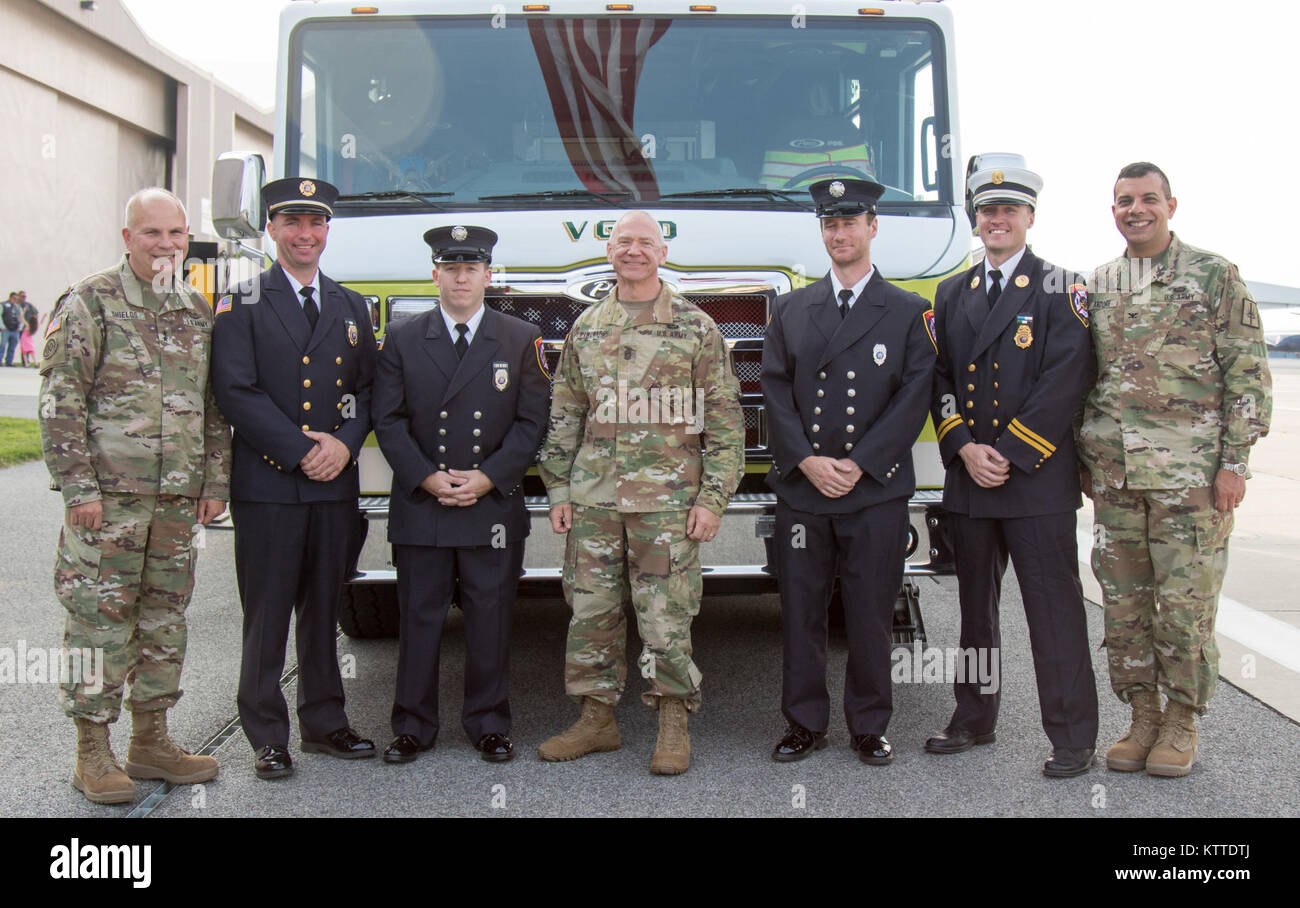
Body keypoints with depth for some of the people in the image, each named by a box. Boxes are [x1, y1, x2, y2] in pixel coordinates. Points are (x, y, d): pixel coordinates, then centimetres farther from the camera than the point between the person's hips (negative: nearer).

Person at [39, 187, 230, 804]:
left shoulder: (198, 312, 13)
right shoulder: (89, 303, -5)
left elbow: (214, 406, 17)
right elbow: (60, 402, -9)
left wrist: (216, 482, 10)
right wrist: (79, 487, -14)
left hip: (178, 500, 6)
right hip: (108, 498, -6)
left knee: (165, 620, 11)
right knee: (100, 622, 0)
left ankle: (150, 741, 23)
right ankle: (93, 754, 11)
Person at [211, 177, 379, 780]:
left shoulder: (351, 307, 15)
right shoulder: (241, 306, 0)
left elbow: (368, 390, 11)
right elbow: (236, 392, -9)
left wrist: (345, 443, -8)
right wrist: (302, 450, -14)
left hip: (336, 483, 4)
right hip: (266, 485, -4)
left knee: (323, 608, 11)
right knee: (267, 614, 1)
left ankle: (323, 723, 21)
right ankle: (268, 736, 10)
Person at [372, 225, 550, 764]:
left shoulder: (521, 340, 6)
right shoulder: (401, 339, 7)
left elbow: (531, 422, 1)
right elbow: (389, 421, 3)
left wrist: (487, 478, -10)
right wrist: (428, 478, -9)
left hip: (494, 505, 0)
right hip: (419, 506, 1)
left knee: (490, 619, 4)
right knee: (418, 618, 5)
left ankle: (488, 725, 17)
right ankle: (413, 727, 16)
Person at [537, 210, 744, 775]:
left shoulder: (696, 328, 3)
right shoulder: (586, 328, 13)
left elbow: (725, 420, 1)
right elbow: (564, 417, 15)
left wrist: (713, 497, -7)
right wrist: (558, 490, 8)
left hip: (668, 498, -3)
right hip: (594, 496, 4)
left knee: (666, 616, -2)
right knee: (591, 611, 8)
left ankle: (674, 726, 11)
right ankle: (597, 719, 20)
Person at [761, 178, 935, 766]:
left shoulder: (909, 313, 6)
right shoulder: (790, 310, 12)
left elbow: (913, 399, -2)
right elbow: (776, 392, 5)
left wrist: (858, 464, -11)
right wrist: (807, 462, -8)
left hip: (876, 491, -2)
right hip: (800, 490, 2)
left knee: (871, 613, 4)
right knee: (801, 609, 5)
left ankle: (869, 726, 18)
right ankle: (805, 723, 18)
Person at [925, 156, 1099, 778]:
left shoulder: (1060, 290, -1)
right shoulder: (951, 294, 13)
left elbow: (1066, 382, -10)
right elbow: (939, 378, 9)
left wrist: (1008, 454, -15)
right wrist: (964, 448, -6)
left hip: (1038, 477, -5)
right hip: (967, 480, 5)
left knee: (1054, 609, -2)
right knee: (975, 607, 14)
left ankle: (1073, 739, 7)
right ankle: (974, 720, 27)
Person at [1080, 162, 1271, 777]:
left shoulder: (1214, 275, 1)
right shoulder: (1098, 286, 13)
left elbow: (1248, 374, -2)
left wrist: (1235, 461, -8)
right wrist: (1083, 457, 12)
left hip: (1191, 470, -4)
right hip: (1113, 472, 4)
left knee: (1186, 601, -1)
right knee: (1123, 600, 7)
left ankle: (1181, 721, 14)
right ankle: (1142, 715, 20)